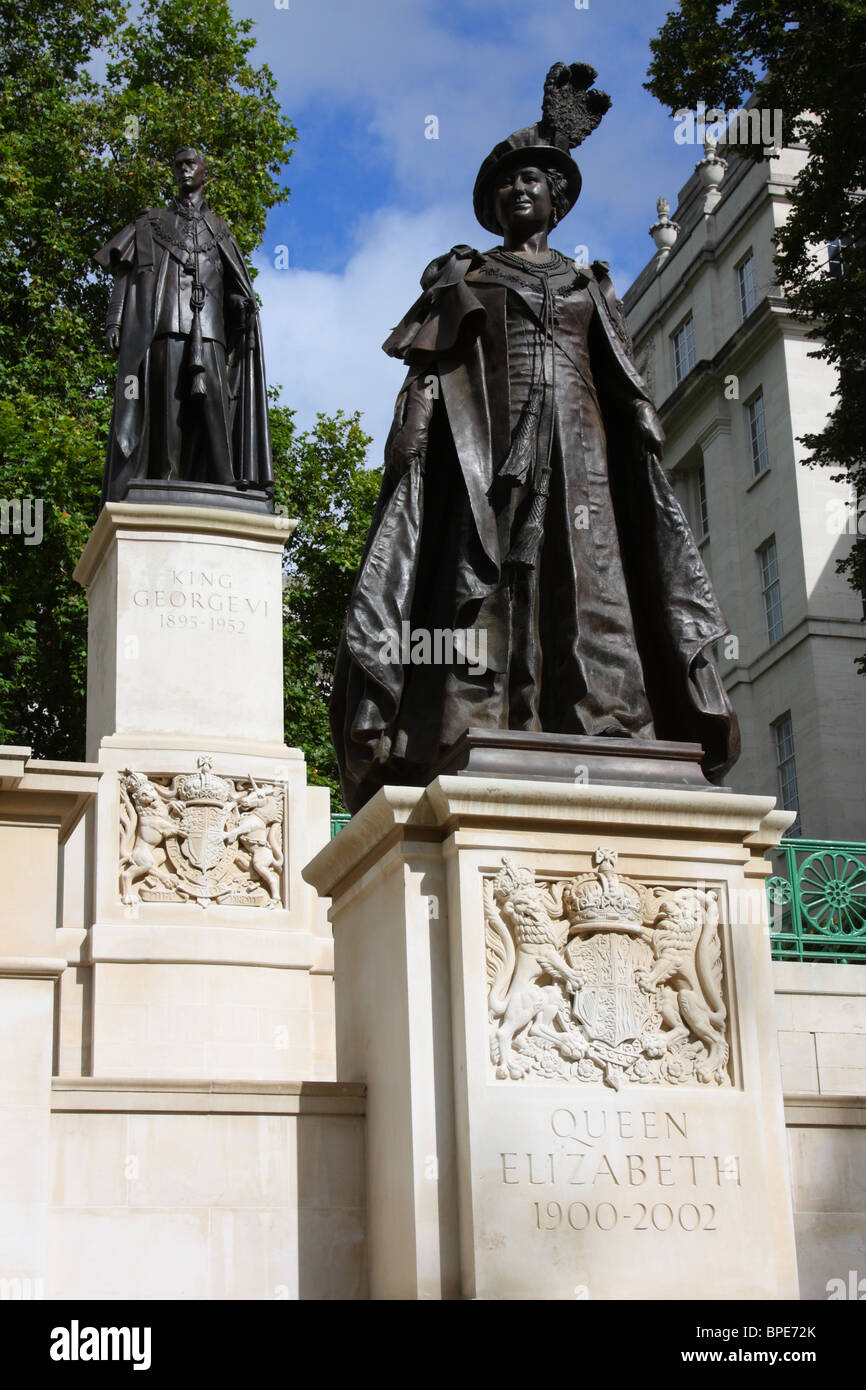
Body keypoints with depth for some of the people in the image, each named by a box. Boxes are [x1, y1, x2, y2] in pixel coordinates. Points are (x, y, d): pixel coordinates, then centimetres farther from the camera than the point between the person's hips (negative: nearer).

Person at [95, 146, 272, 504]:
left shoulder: (218, 229, 28)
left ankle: (220, 488, -24)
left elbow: (236, 286, 20)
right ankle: (161, 486, -22)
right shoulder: (151, 221, 23)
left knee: (209, 402, -15)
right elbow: (124, 272, 13)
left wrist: (245, 304, -2)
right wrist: (114, 320, 0)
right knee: (161, 405, -14)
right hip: (160, 323, -1)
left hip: (205, 326, 1)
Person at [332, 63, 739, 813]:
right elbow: (426, 372, 9)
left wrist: (646, 448, 3)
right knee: (488, 589, -17)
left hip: (578, 442, 2)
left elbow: (626, 384, 18)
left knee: (590, 582, -13)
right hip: (488, 442, -2)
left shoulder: (589, 286, 26)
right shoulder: (462, 277, 19)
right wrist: (409, 440, -6)